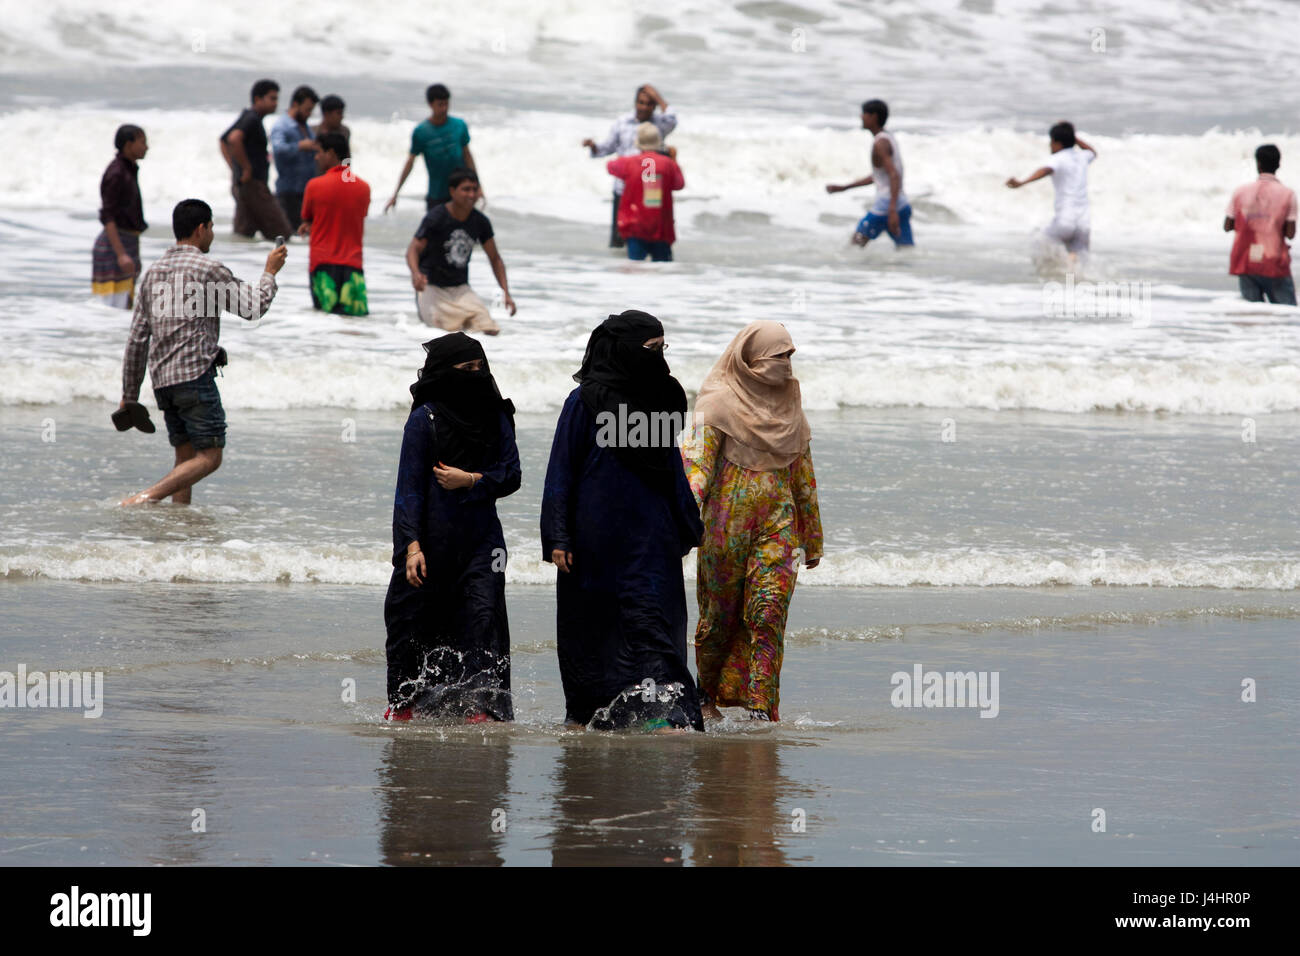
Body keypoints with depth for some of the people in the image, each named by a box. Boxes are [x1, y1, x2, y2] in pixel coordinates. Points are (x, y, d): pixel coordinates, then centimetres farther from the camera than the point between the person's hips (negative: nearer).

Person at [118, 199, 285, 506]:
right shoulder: (208, 269, -6)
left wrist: (130, 395, 18)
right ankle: (147, 497, -22)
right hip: (195, 374, -8)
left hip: (162, 378, 8)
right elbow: (253, 307, -4)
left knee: (185, 457, 13)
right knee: (209, 457, -6)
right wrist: (270, 273, 14)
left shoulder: (153, 273, 15)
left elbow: (137, 339, 15)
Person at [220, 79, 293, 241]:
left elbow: (224, 141, 31)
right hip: (253, 184, -10)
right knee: (280, 235, -7)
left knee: (243, 233, 5)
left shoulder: (246, 117, 18)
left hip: (240, 185, 10)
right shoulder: (252, 119, -13)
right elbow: (234, 139, -31)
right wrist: (247, 168, -22)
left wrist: (233, 168, 21)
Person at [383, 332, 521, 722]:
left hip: (480, 538, 3)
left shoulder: (495, 416, 6)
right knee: (415, 622, 5)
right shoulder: (425, 419, -6)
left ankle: (480, 703, -14)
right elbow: (409, 486, -8)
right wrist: (412, 544, -15)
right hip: (432, 539, -3)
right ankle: (405, 701, 23)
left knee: (483, 616, -11)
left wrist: (471, 481, -14)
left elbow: (511, 474, 4)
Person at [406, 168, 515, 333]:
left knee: (490, 329, -14)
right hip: (432, 286, -4)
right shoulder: (435, 218, -13)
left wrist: (506, 293, 0)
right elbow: (414, 249, -17)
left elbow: (495, 258, 10)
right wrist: (415, 273, -39)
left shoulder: (480, 222, 1)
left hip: (460, 288, 4)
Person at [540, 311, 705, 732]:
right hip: (597, 536, -4)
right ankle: (582, 715, 19)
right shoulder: (586, 401, -6)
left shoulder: (660, 398, 11)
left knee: (652, 622, -8)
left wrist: (688, 525, 21)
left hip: (652, 538, 4)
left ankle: (660, 714, -15)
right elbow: (562, 470, -6)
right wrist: (558, 538, -12)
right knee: (590, 629, 5)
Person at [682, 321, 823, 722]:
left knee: (769, 613, -10)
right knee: (721, 613, 5)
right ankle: (707, 693, 26)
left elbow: (803, 472, 19)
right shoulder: (720, 402, -4)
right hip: (727, 520, -3)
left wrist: (812, 537, 22)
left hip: (777, 523, 3)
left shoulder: (788, 404, 13)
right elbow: (698, 454, -15)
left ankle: (762, 708, -12)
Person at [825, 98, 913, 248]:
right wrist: (844, 187, 30)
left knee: (858, 240, 3)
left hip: (886, 203, -9)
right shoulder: (889, 138, 17)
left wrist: (892, 211, -32)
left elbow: (894, 175, -24)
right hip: (903, 203, 9)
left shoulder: (880, 143, -13)